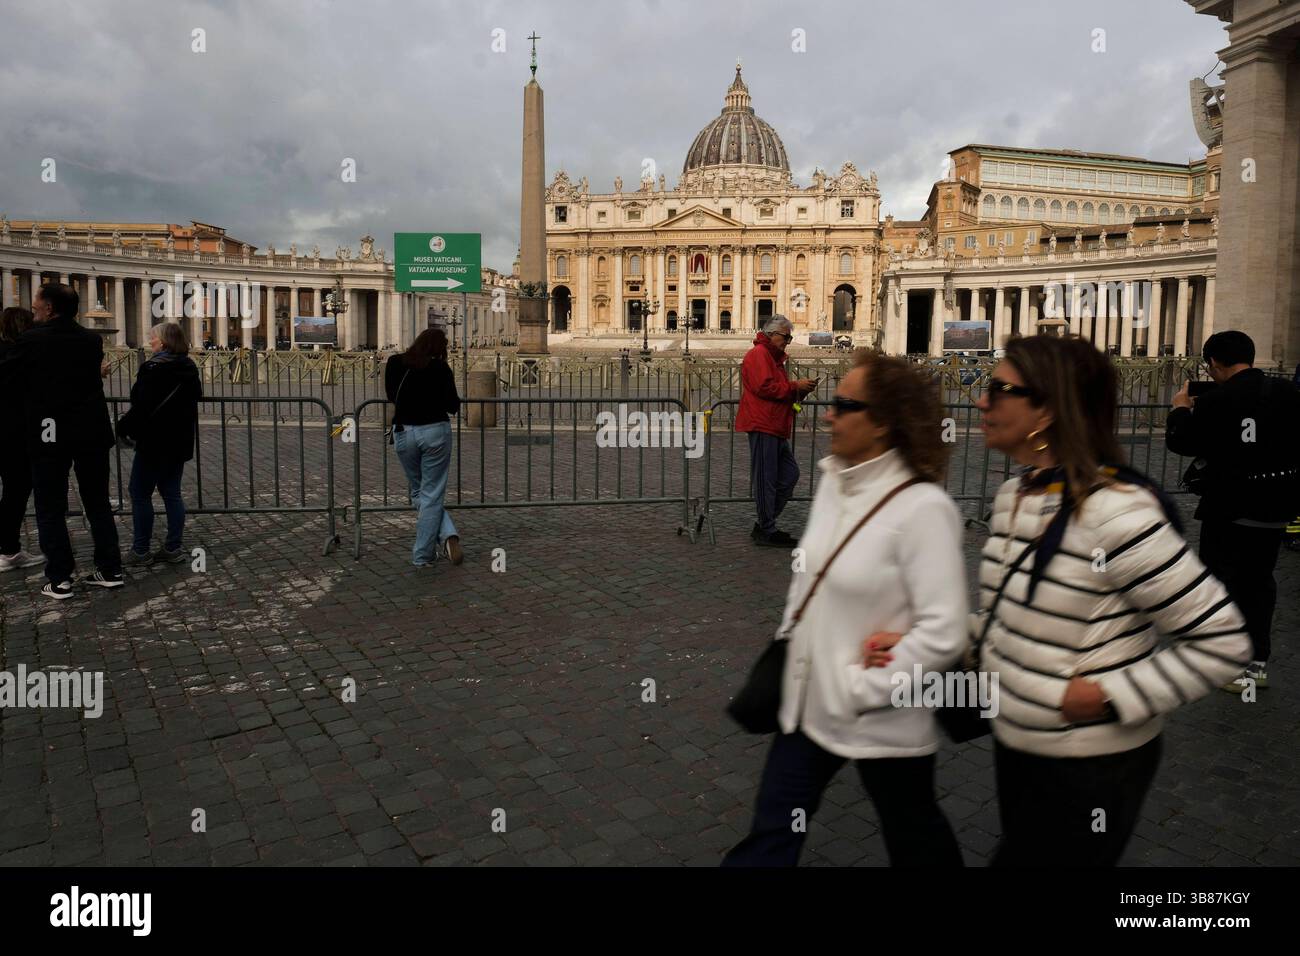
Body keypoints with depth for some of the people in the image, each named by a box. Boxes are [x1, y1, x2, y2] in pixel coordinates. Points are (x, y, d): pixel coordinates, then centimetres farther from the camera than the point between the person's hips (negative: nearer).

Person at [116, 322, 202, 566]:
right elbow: (195, 398, 20)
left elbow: (142, 406, -21)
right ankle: (173, 548, 13)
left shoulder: (154, 369, -17)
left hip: (155, 443, -8)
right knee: (172, 493, 11)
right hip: (180, 442, 8)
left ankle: (141, 551, 6)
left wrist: (123, 428, -8)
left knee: (140, 493, 3)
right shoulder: (189, 368, 8)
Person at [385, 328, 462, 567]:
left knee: (419, 493, 16)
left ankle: (446, 535, 1)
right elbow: (453, 406, -3)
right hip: (435, 431, -2)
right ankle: (422, 555, 2)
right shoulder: (441, 369, -6)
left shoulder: (394, 363, 2)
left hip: (404, 432, 2)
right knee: (432, 495, 6)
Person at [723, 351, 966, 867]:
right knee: (771, 833, 17)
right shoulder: (832, 479, -1)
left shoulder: (922, 507, -24)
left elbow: (943, 634, -25)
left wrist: (862, 690, -19)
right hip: (810, 701, 6)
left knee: (913, 835, 21)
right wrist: (789, 643, 10)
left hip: (881, 721, -6)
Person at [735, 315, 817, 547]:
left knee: (789, 475, 11)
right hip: (762, 426, -11)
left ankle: (764, 525, 17)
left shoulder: (774, 356, 25)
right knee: (766, 480, -6)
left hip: (776, 428, 11)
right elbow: (764, 387, -20)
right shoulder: (758, 354, -8)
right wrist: (795, 386, -14)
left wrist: (800, 390, 13)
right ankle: (766, 532, 0)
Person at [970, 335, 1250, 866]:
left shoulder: (1114, 511, -25)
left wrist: (1112, 694, -21)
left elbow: (1222, 642, -20)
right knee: (1019, 849, 25)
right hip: (1015, 744, 8)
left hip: (1089, 767, -8)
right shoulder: (1015, 495, 1)